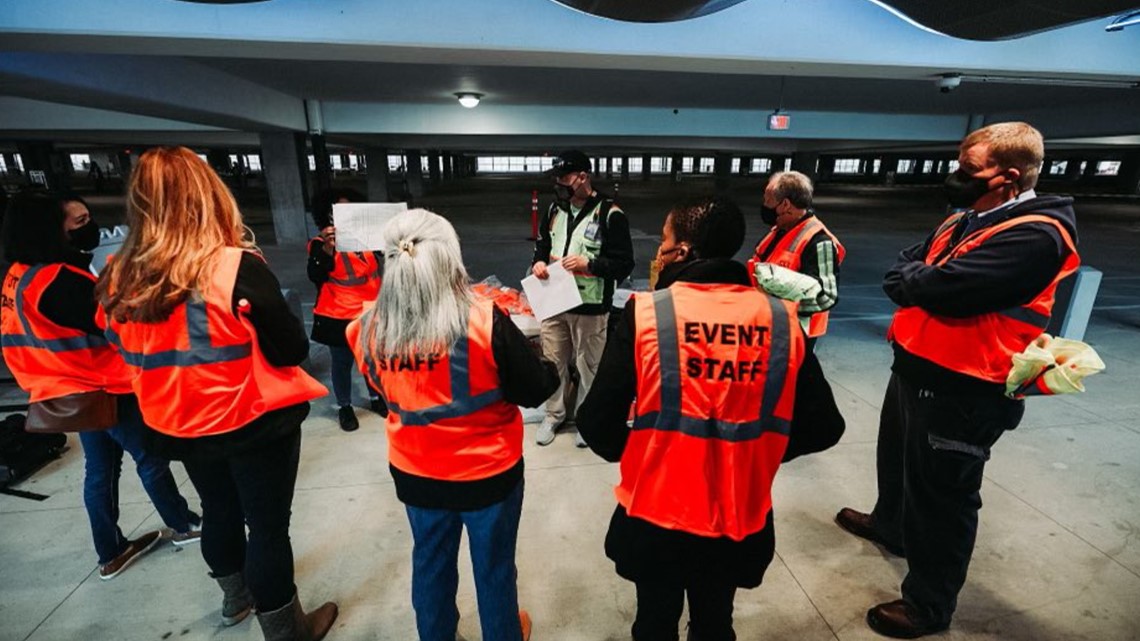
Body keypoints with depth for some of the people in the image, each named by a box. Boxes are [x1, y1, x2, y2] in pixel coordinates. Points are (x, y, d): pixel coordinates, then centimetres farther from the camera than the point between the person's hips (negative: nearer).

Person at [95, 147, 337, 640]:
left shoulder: (119, 280, -6)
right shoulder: (237, 268, -23)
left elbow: (130, 353, 8)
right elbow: (292, 349, -18)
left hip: (178, 430, 6)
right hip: (256, 425, -5)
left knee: (220, 512, 26)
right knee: (268, 527, 10)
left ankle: (236, 597, 52)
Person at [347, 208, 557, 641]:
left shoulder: (369, 331, -15)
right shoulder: (485, 322, -27)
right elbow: (534, 391, -16)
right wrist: (552, 369, 5)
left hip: (414, 472, 3)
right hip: (488, 472, -3)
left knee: (431, 562, 27)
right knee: (494, 566, 22)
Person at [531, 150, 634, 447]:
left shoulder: (610, 213, -12)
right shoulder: (555, 209, 8)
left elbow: (624, 264, -11)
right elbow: (542, 244, 21)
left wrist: (588, 263, -24)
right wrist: (538, 262, -2)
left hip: (590, 307, -5)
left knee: (589, 366, 9)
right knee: (553, 362, 15)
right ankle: (553, 415, 35)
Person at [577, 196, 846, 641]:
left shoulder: (646, 313, -20)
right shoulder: (781, 320, -10)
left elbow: (597, 422, -17)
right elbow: (823, 427, -2)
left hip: (655, 518, -2)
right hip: (741, 521, 3)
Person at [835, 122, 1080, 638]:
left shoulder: (1035, 236, -21)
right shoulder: (965, 219, 9)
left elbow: (940, 288, -29)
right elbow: (897, 276, 7)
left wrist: (913, 274, -9)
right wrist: (921, 280, -13)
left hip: (960, 390, -9)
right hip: (916, 368, 9)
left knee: (939, 495, 6)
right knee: (897, 461, 27)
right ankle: (890, 525, 53)